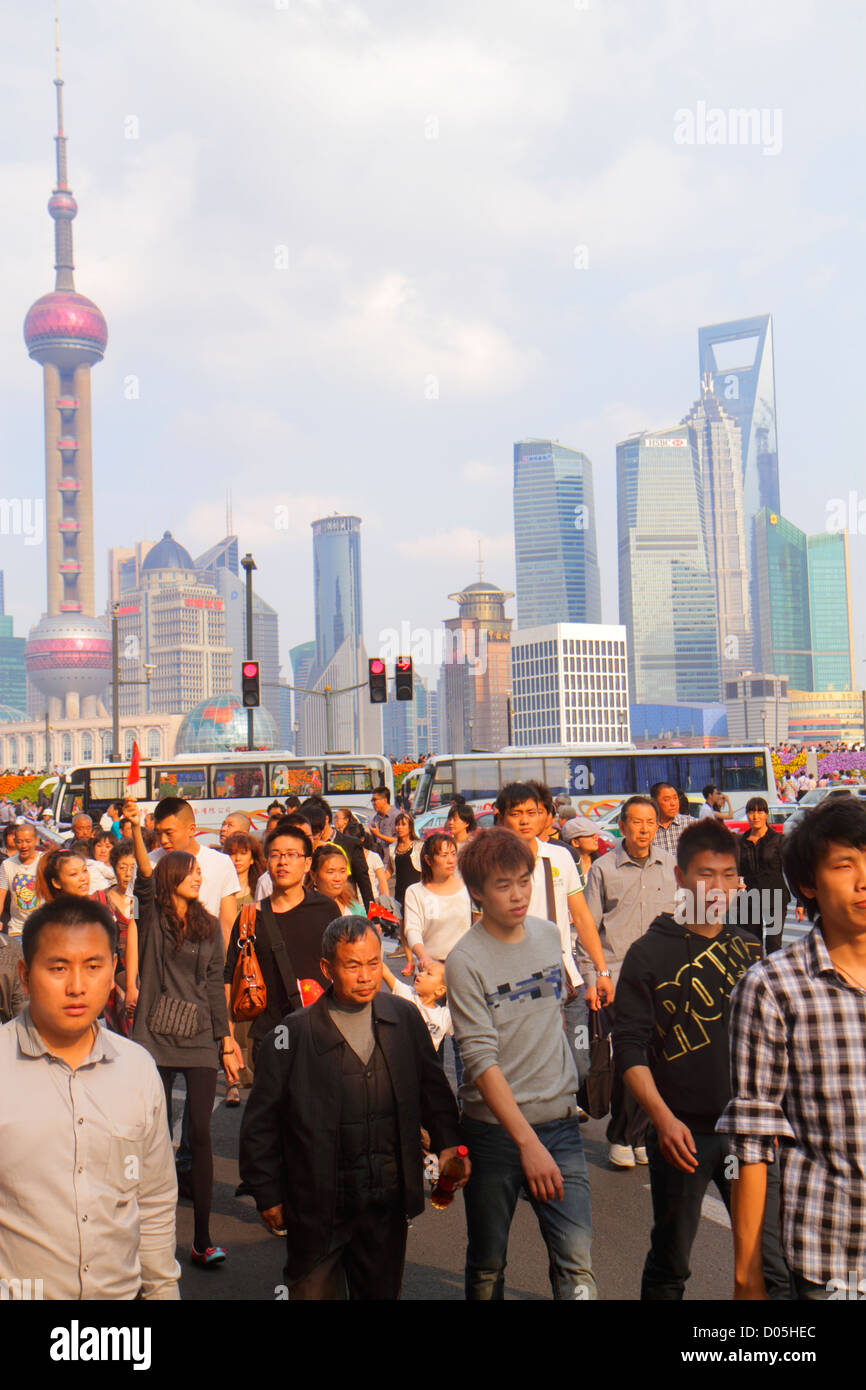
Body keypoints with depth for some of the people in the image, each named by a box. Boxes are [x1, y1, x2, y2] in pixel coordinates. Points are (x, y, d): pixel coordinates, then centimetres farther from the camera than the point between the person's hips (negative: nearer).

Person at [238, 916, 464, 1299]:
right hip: (317, 1207, -3)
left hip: (388, 1201, 3)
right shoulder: (293, 1035, -12)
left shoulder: (406, 1019, -1)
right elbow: (260, 1123, -4)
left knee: (383, 1291, 16)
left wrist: (448, 1142, 0)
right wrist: (268, 1195, -2)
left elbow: (432, 1088, 12)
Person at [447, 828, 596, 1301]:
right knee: (487, 1265, 12)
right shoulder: (466, 961, -14)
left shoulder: (549, 933, 3)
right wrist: (528, 1142, -23)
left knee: (576, 1261, -4)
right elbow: (482, 1061, -18)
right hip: (494, 1127, -3)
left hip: (559, 1120, 3)